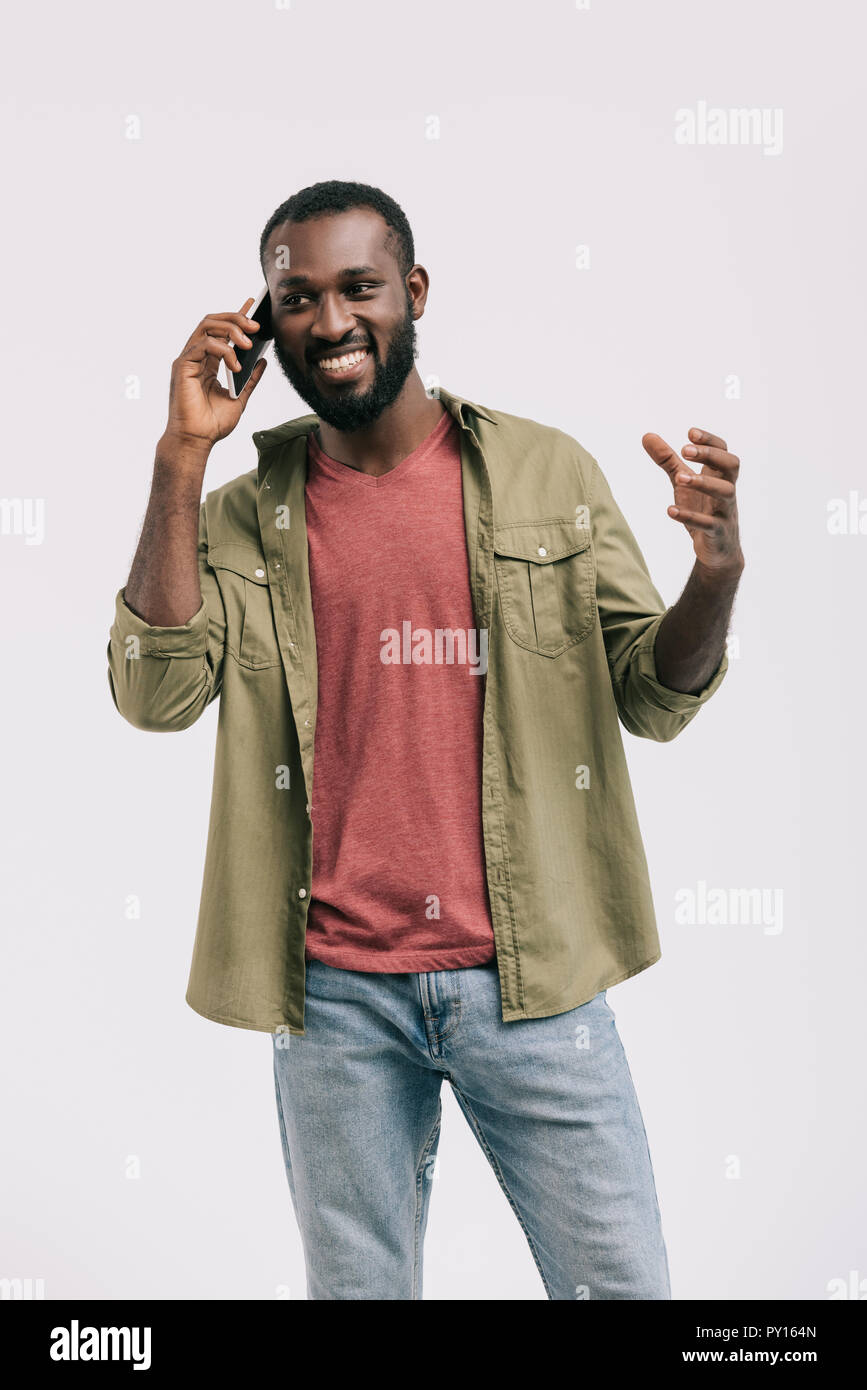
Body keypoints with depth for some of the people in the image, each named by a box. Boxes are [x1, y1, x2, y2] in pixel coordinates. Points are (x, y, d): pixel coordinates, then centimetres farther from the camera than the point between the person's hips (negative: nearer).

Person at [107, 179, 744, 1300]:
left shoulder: (549, 474, 2)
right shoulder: (245, 514, 4)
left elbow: (651, 700, 3)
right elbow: (156, 693, -11)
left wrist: (716, 573, -18)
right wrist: (181, 455, -13)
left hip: (531, 976, 0)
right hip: (336, 993, 1)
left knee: (621, 1282, 10)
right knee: (356, 1284, 18)